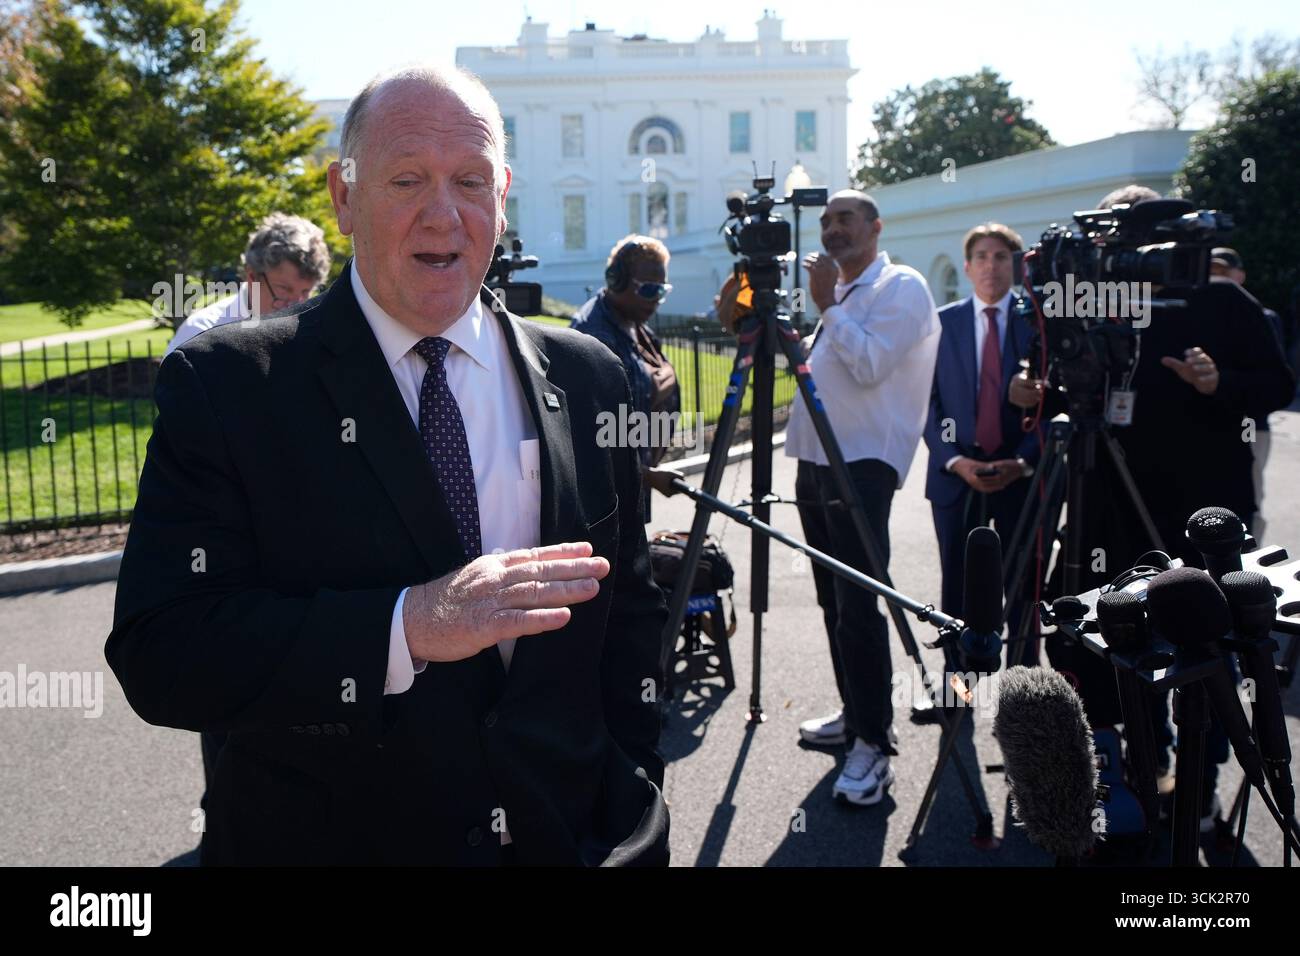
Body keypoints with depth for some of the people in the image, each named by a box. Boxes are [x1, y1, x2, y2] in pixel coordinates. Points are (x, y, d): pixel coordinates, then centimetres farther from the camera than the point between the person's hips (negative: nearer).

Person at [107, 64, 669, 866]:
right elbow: (159, 655, -19)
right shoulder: (225, 385, -11)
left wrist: (633, 824, 0)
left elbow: (630, 618, 3)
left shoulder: (587, 379, -2)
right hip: (327, 840, -2)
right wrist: (406, 628, -31)